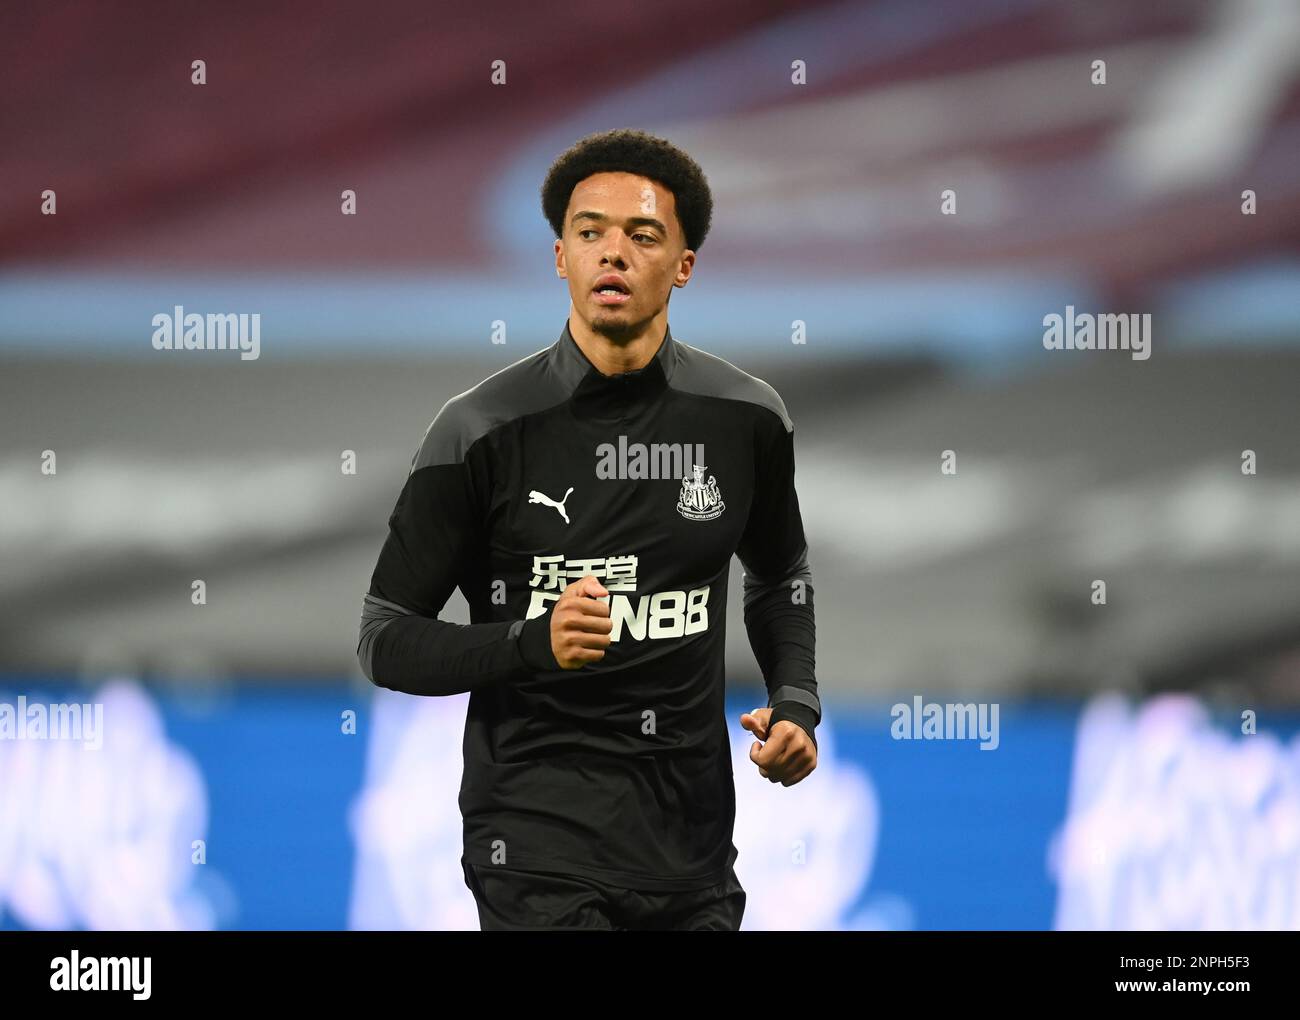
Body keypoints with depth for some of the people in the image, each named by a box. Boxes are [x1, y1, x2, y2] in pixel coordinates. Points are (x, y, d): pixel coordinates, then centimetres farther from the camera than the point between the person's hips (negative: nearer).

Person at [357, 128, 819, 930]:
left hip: (693, 835, 4)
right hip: (541, 846, -4)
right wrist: (533, 641, -22)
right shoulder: (482, 430, -9)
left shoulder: (747, 419, 2)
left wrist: (796, 704, 4)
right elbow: (386, 639, -5)